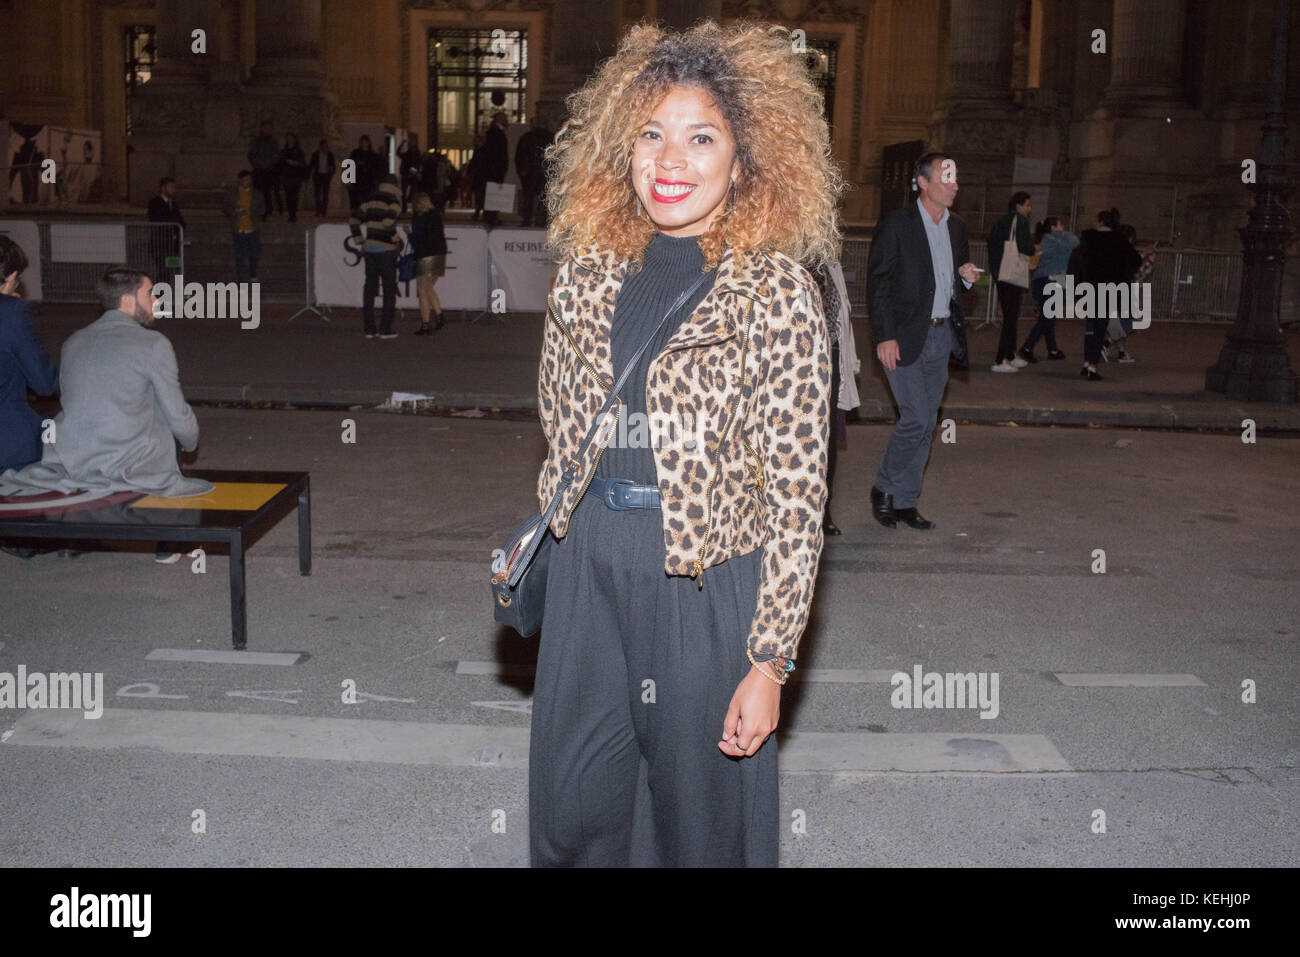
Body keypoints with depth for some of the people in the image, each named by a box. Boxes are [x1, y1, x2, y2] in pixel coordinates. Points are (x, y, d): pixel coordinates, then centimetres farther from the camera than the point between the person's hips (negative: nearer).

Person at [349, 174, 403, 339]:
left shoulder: (371, 201, 11)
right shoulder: (394, 202, -8)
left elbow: (354, 220, 9)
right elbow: (388, 222, -23)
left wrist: (361, 240, 12)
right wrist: (397, 239, -8)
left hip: (369, 247, 6)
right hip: (386, 249, -6)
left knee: (370, 287, 10)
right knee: (389, 288, 4)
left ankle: (369, 328, 11)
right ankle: (386, 329, 3)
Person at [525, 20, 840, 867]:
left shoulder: (776, 292, -11)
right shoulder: (589, 274, 3)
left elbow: (799, 493, -13)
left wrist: (770, 662, -14)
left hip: (708, 579, -4)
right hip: (587, 567, 5)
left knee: (697, 806, 13)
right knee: (571, 806, 15)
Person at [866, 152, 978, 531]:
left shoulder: (956, 226, 13)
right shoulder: (896, 224, -8)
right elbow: (878, 282, -10)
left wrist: (967, 274, 0)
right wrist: (885, 336, -16)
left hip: (941, 333, 7)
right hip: (905, 337, -7)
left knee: (925, 423, 8)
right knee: (916, 419, -11)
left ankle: (903, 502, 16)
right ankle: (884, 489, 9)